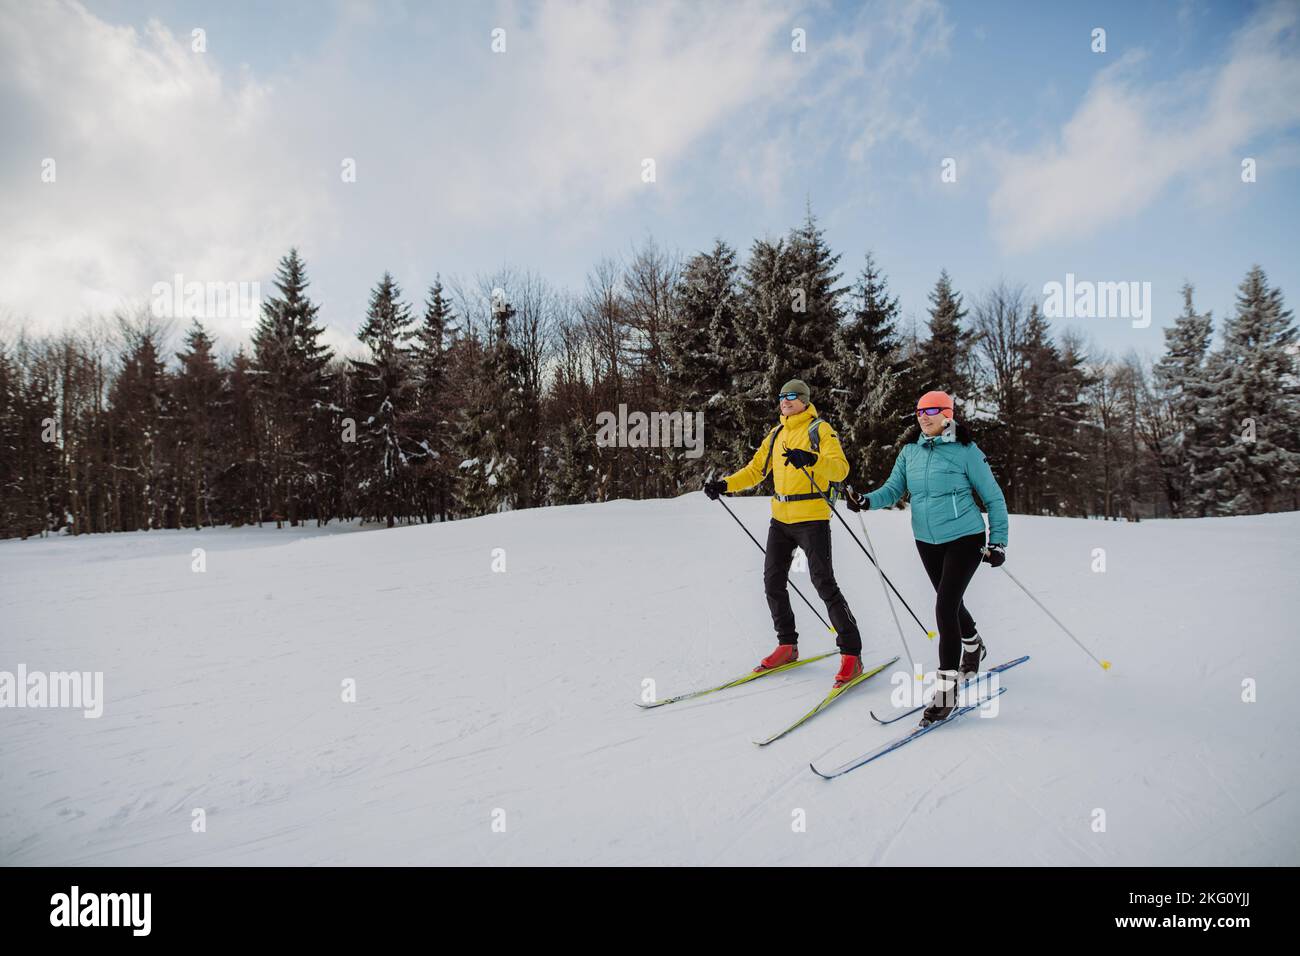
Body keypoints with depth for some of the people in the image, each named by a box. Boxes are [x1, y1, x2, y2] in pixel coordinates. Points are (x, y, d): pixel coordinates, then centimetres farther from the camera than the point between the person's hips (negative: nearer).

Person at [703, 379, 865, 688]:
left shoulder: (819, 430, -5)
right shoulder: (776, 434, 15)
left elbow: (841, 468, -19)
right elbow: (756, 469, 17)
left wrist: (812, 460, -38)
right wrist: (725, 485, 3)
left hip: (812, 519, -7)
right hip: (780, 518, 7)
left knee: (824, 583, -9)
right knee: (773, 581, 8)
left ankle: (851, 654, -1)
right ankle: (787, 645, 23)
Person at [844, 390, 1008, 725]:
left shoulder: (966, 452, -11)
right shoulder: (910, 452, 4)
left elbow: (993, 498, -5)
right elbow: (893, 489, 0)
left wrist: (999, 542, -8)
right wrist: (866, 501, -21)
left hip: (964, 539, -6)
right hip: (927, 542, 6)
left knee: (945, 607, -15)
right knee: (951, 602, 21)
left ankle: (946, 688, -7)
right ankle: (974, 647, 52)